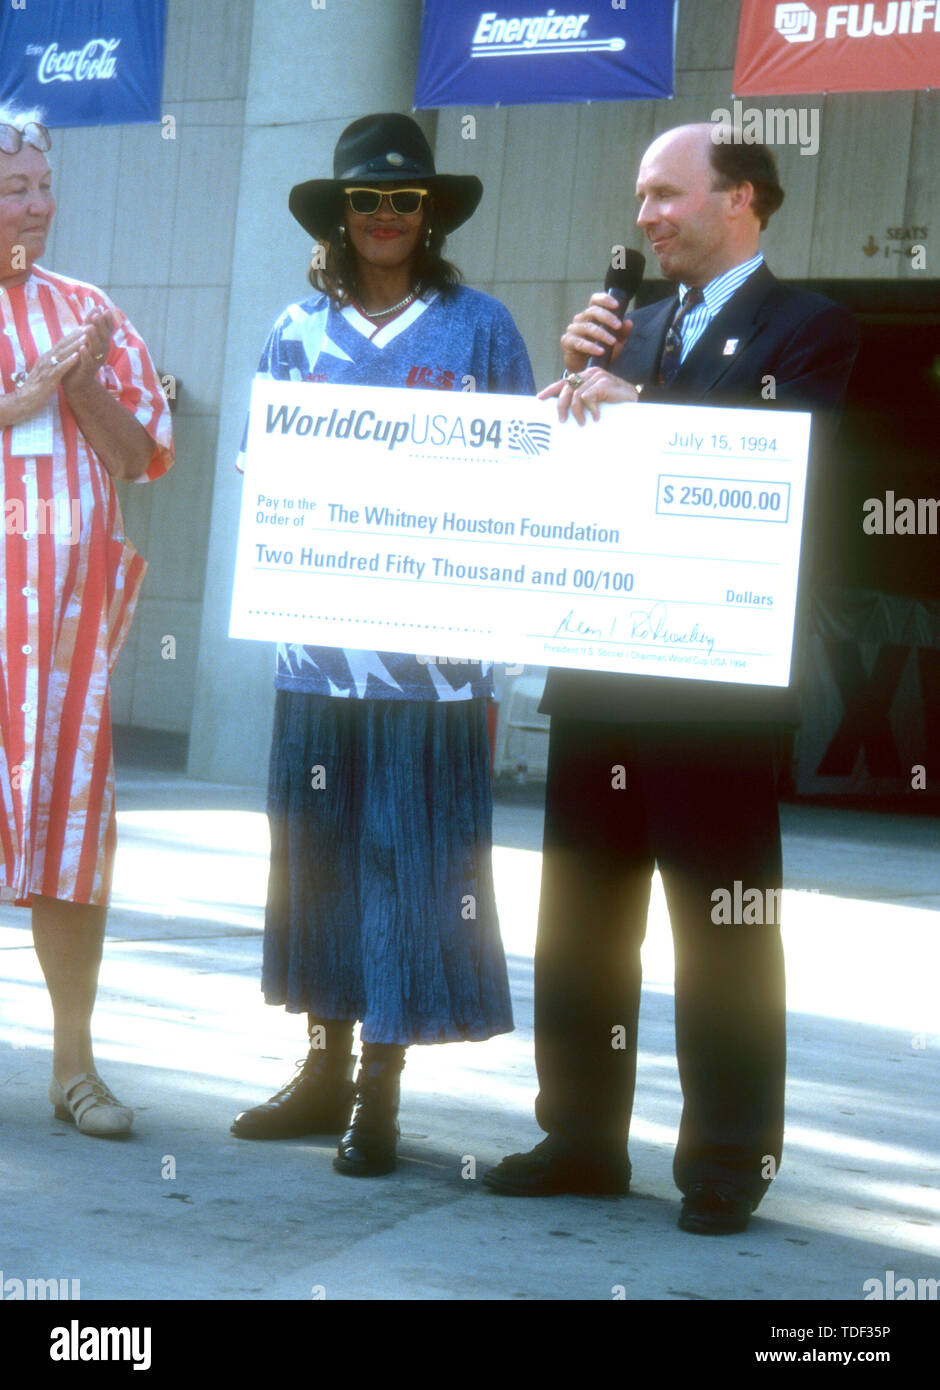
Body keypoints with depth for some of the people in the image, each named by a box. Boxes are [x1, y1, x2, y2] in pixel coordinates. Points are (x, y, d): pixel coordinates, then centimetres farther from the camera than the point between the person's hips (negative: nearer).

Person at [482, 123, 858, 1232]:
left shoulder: (806, 329, -2)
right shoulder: (636, 329, 17)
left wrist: (632, 406, -18)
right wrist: (577, 383, -3)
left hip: (716, 677, -6)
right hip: (603, 668, 7)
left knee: (723, 927, 0)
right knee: (580, 916, 11)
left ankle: (726, 1163, 8)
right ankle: (582, 1138, 21)